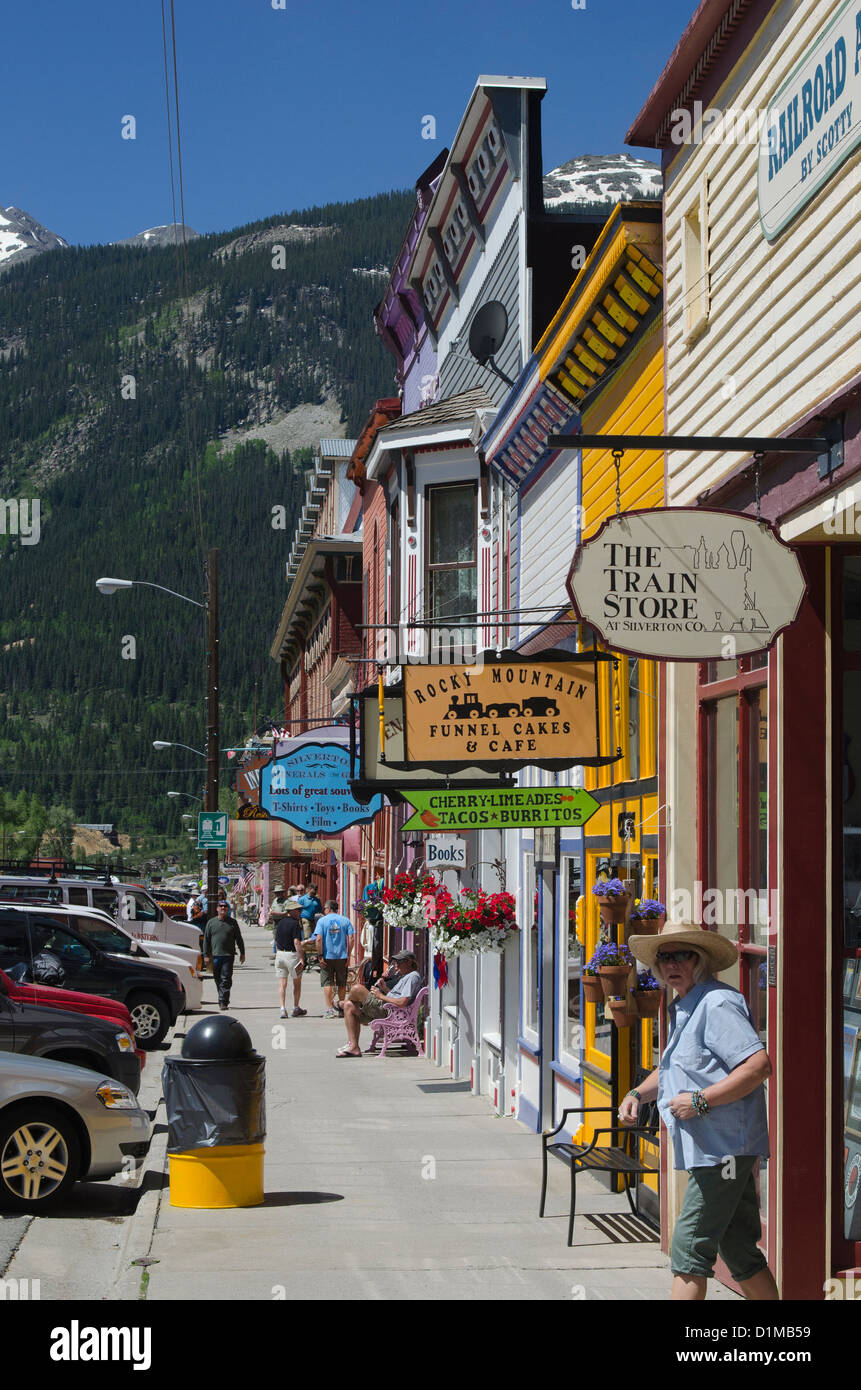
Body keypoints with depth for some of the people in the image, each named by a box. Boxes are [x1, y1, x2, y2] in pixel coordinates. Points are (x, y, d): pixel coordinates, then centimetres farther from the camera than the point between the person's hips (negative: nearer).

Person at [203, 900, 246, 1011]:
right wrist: (206, 955, 5)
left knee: (226, 979, -10)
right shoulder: (211, 922, 9)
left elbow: (239, 938, 11)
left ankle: (223, 1001, -11)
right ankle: (223, 1000, 21)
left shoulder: (232, 922, 7)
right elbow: (206, 939, 10)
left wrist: (242, 953, 8)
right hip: (215, 955, 2)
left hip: (228, 955, -2)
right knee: (217, 979, 8)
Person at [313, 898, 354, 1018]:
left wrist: (320, 956, -9)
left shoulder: (322, 920, -4)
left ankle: (330, 1009, -6)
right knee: (342, 984, 13)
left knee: (327, 983, 2)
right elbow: (351, 939, -3)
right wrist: (348, 955, 2)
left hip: (327, 956, -2)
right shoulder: (345, 920, 3)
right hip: (342, 956, 2)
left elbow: (319, 939, -12)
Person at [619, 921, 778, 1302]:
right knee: (739, 1252, 14)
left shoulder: (718, 1003, -14)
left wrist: (701, 1100, -23)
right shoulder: (683, 1010, 18)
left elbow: (759, 1065, -24)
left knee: (689, 1247, -10)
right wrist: (637, 1093, 13)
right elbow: (673, 1069, 32)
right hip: (715, 1152, 10)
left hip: (724, 1150, -10)